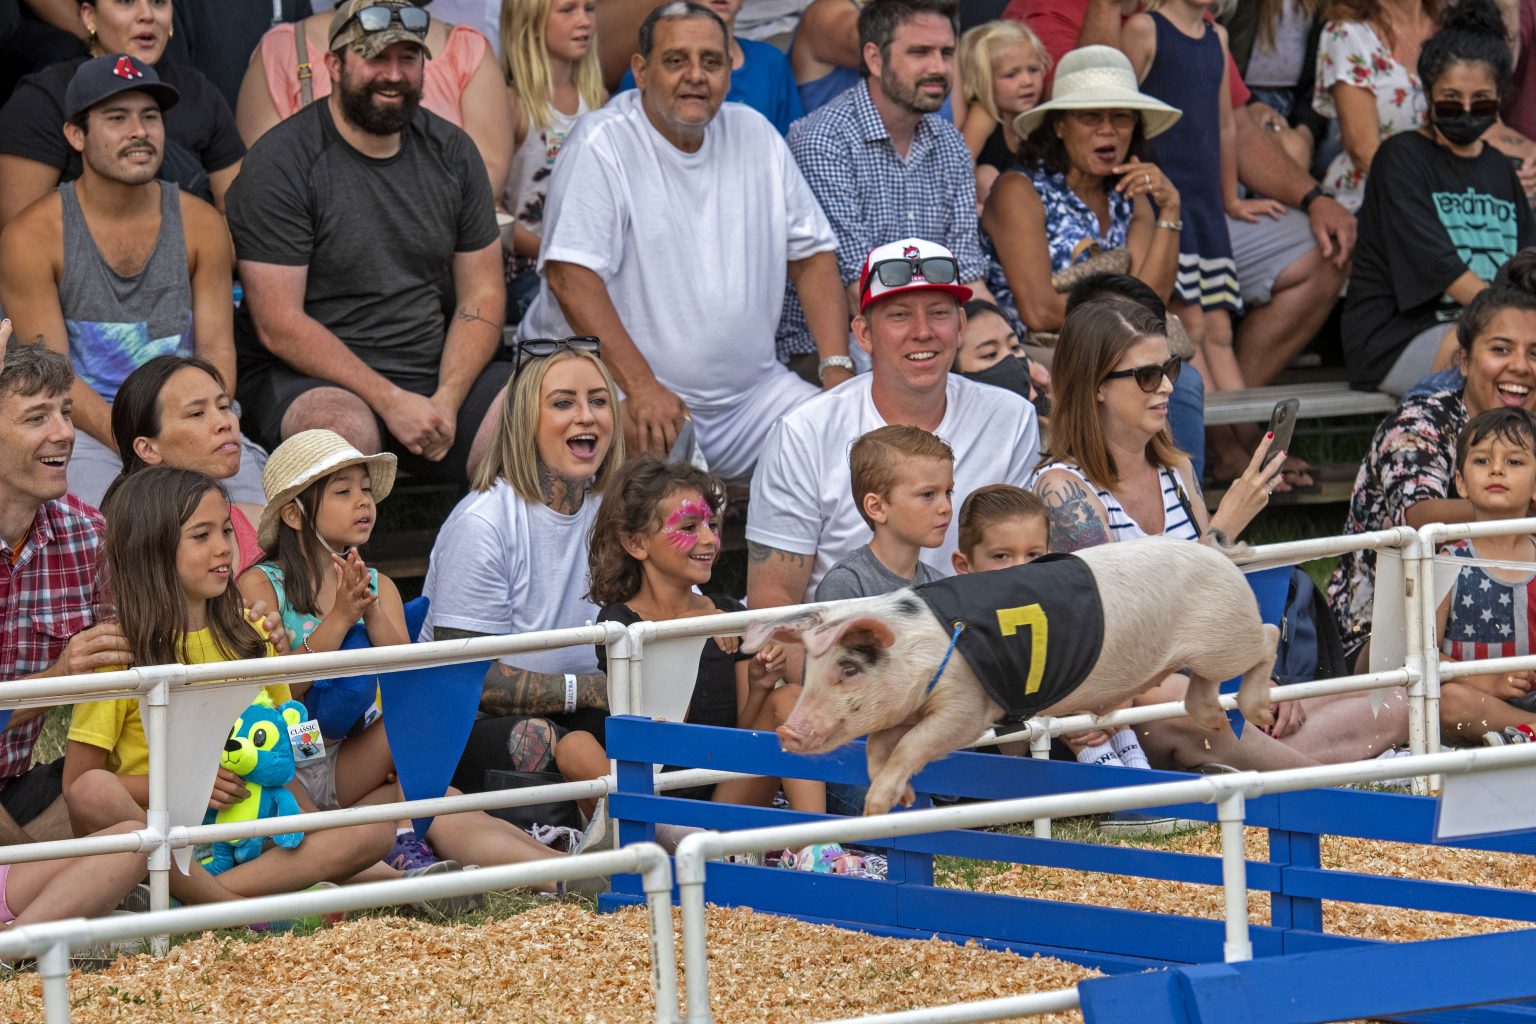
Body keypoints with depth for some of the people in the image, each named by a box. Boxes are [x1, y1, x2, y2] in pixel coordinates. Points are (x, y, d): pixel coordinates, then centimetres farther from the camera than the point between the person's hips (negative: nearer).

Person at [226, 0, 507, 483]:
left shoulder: (452, 153, 9)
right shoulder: (281, 162, -7)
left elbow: (481, 297, 9)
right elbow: (278, 326, -12)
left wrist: (447, 401, -10)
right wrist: (390, 401, -19)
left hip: (441, 372, 5)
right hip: (306, 377, -5)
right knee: (346, 429, -39)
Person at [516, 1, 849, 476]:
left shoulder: (756, 136, 11)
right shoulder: (601, 146, -8)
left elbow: (811, 256, 16)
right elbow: (571, 276, -18)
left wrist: (838, 368, 2)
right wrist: (642, 387, -27)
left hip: (749, 391, 6)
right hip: (615, 382, -6)